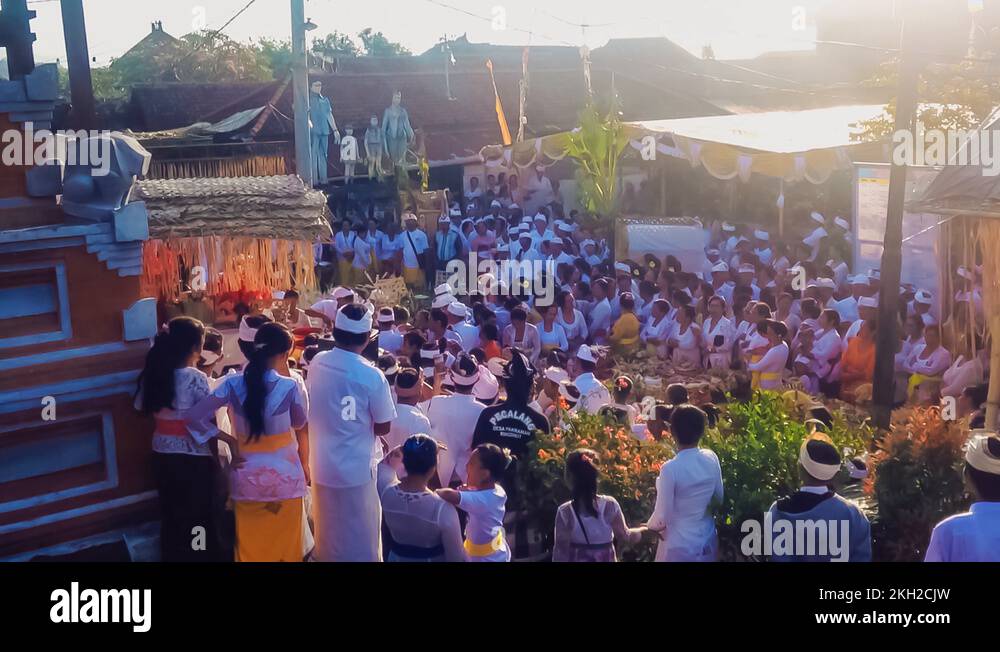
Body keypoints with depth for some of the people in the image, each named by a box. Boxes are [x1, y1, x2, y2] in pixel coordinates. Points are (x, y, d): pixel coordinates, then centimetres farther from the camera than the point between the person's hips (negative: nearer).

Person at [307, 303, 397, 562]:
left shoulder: (316, 363, -6)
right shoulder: (372, 376, -21)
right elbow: (383, 428, -11)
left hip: (322, 465, 5)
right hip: (357, 469, -5)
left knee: (328, 535, 23)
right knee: (360, 540, 12)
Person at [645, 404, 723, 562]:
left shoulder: (670, 469, -23)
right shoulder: (712, 458, -8)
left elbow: (662, 517, -17)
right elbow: (719, 497, 6)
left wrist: (648, 527, 3)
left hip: (680, 547, -5)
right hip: (708, 542, 5)